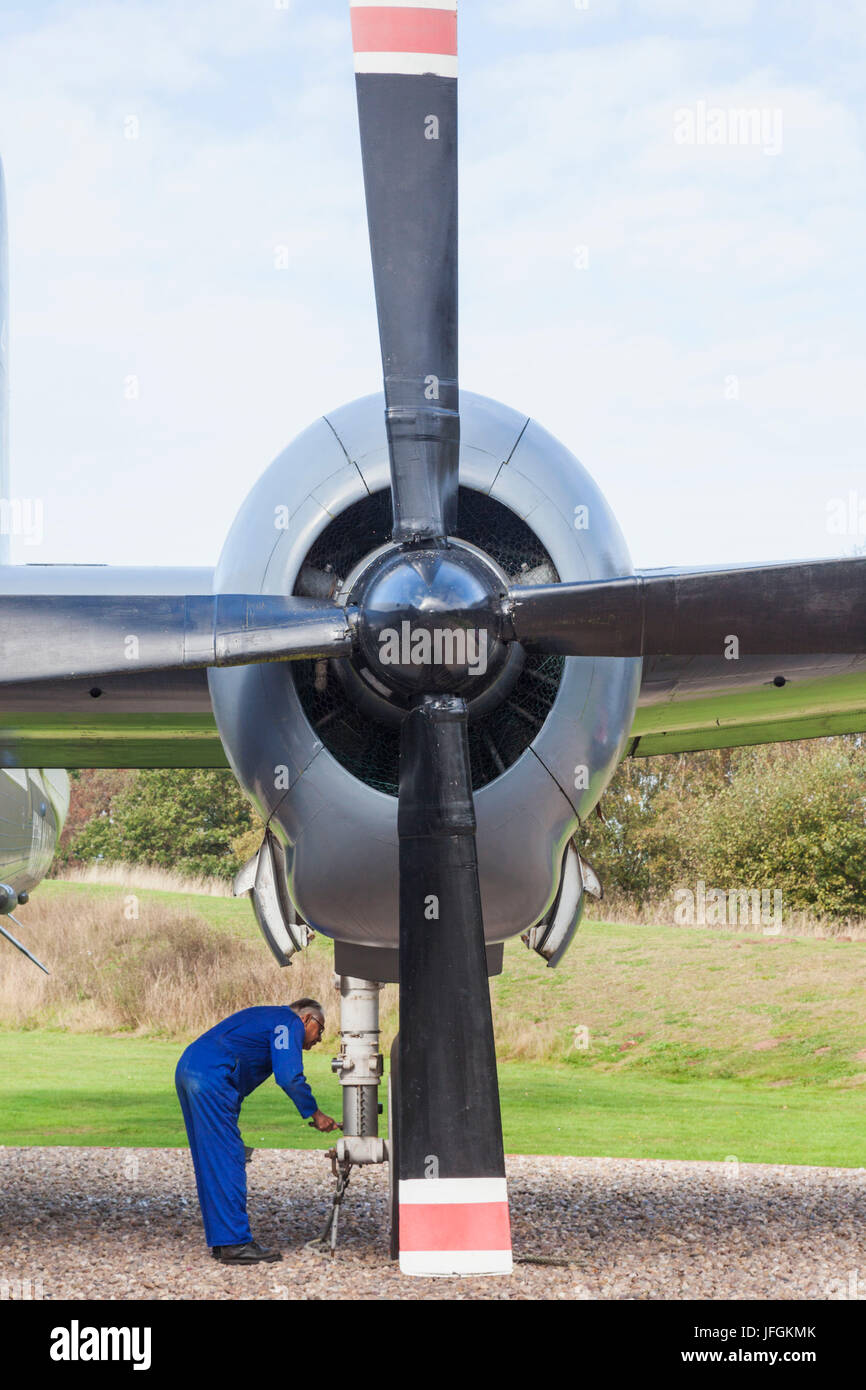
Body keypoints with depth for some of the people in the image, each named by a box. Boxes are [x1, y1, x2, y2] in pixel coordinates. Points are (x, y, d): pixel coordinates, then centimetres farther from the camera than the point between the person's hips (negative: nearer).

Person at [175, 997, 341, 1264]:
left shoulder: (267, 1017, 31)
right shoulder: (291, 1022, 2)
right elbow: (290, 1078, -9)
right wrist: (315, 1115, 2)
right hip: (211, 1077, -10)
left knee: (211, 1164, 12)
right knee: (227, 1161, -8)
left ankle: (221, 1241, 15)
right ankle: (235, 1244, -9)